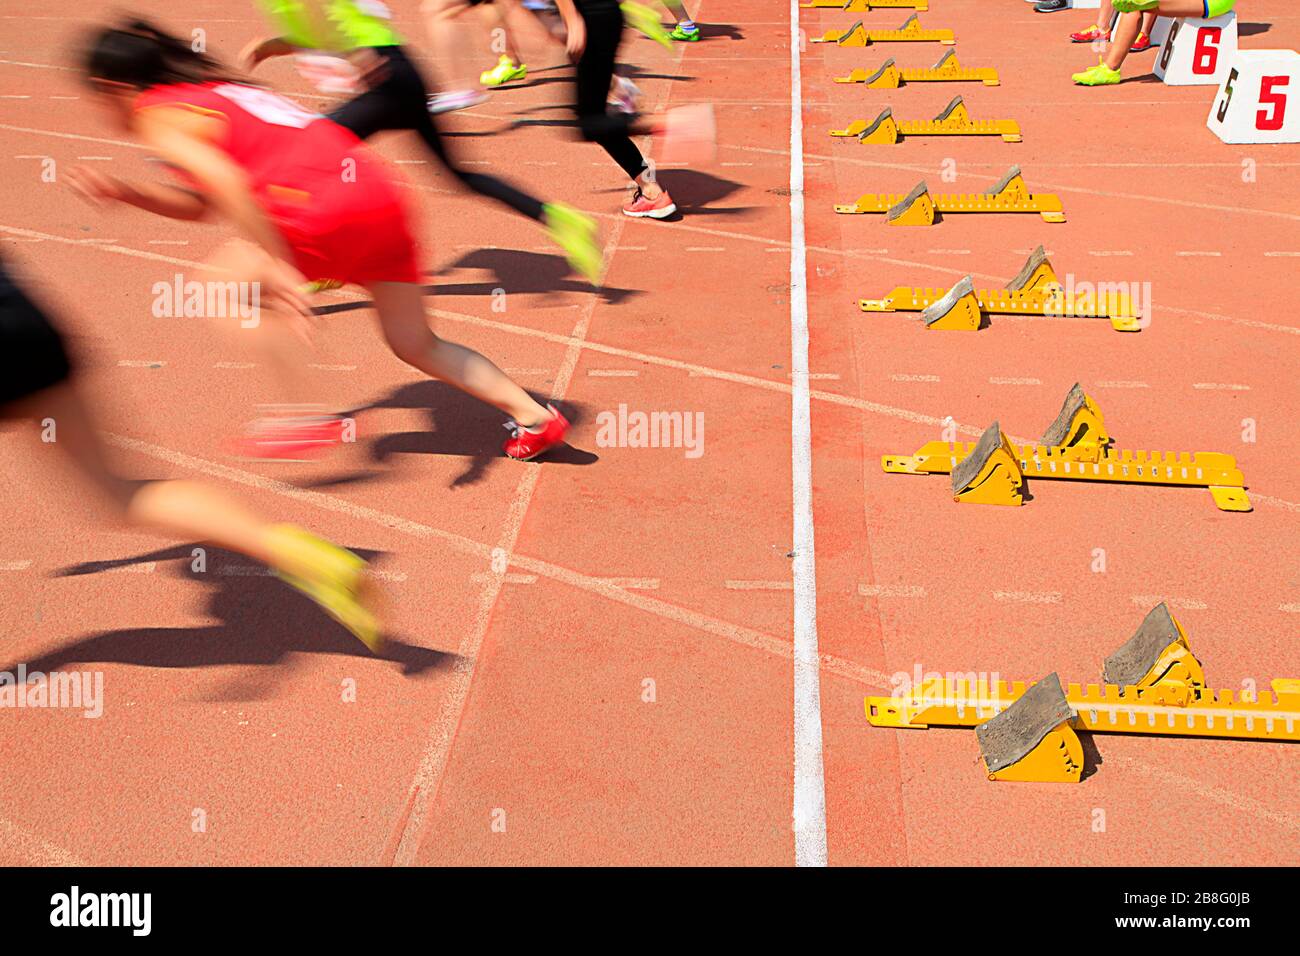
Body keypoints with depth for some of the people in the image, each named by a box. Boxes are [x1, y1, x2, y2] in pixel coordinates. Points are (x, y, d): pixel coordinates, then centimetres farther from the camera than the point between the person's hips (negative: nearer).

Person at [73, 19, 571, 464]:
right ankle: (534, 417, 15)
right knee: (416, 345, 16)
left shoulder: (157, 117, 2)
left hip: (325, 206, -9)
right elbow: (201, 203, 31)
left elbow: (227, 183, -16)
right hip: (381, 193, 9)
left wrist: (278, 269, -18)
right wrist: (123, 192, 22)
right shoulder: (210, 91, 28)